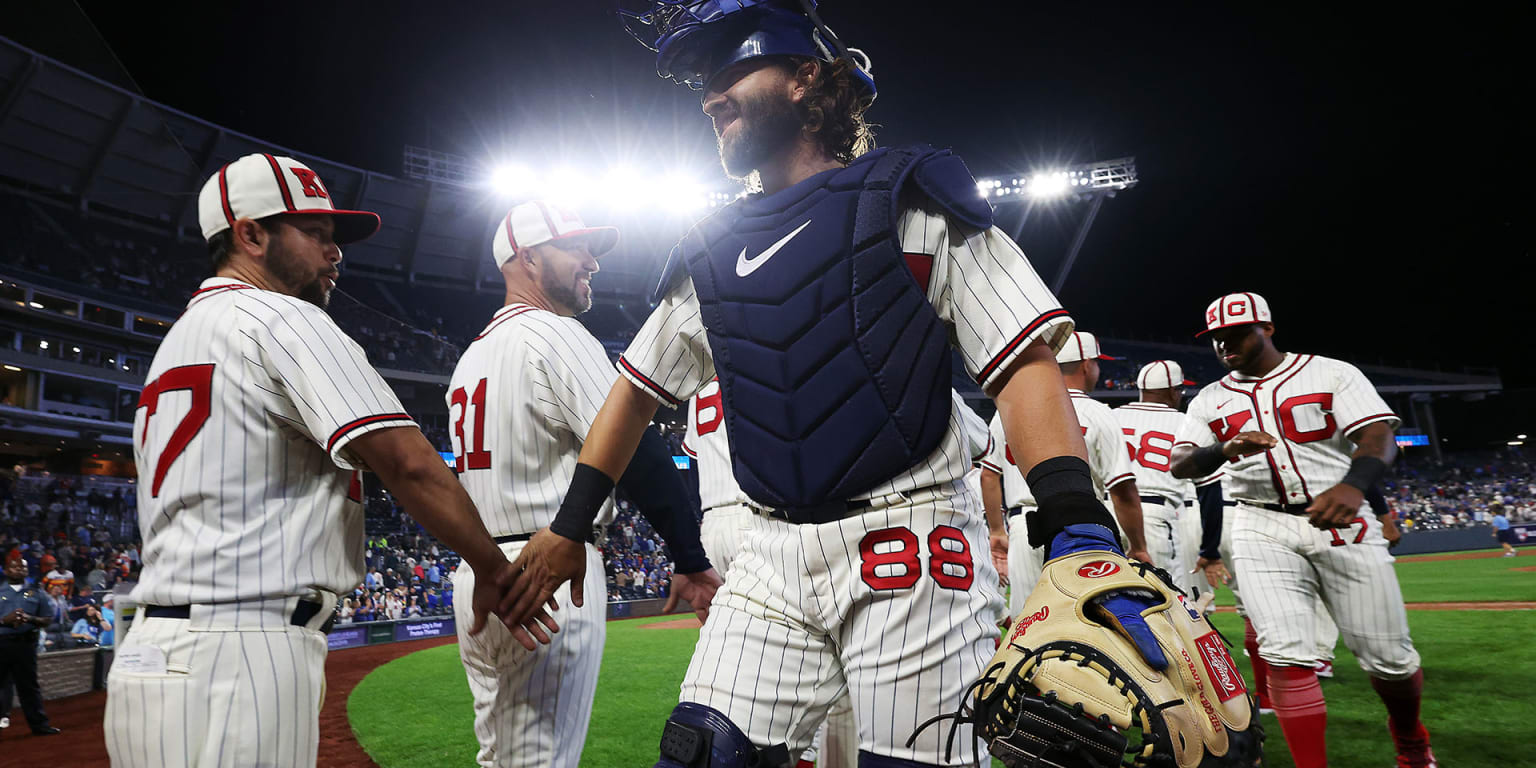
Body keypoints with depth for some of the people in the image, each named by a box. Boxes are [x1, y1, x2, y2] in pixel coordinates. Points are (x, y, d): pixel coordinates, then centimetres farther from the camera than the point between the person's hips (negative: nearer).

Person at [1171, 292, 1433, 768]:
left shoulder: (1330, 374, 4)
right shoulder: (1210, 401, 10)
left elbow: (1379, 435, -9)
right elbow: (1180, 465, -1)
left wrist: (1352, 486, -31)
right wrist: (1225, 449, -24)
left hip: (1340, 521, -1)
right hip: (1263, 529, 1)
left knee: (1389, 657, 4)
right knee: (1286, 653, -14)